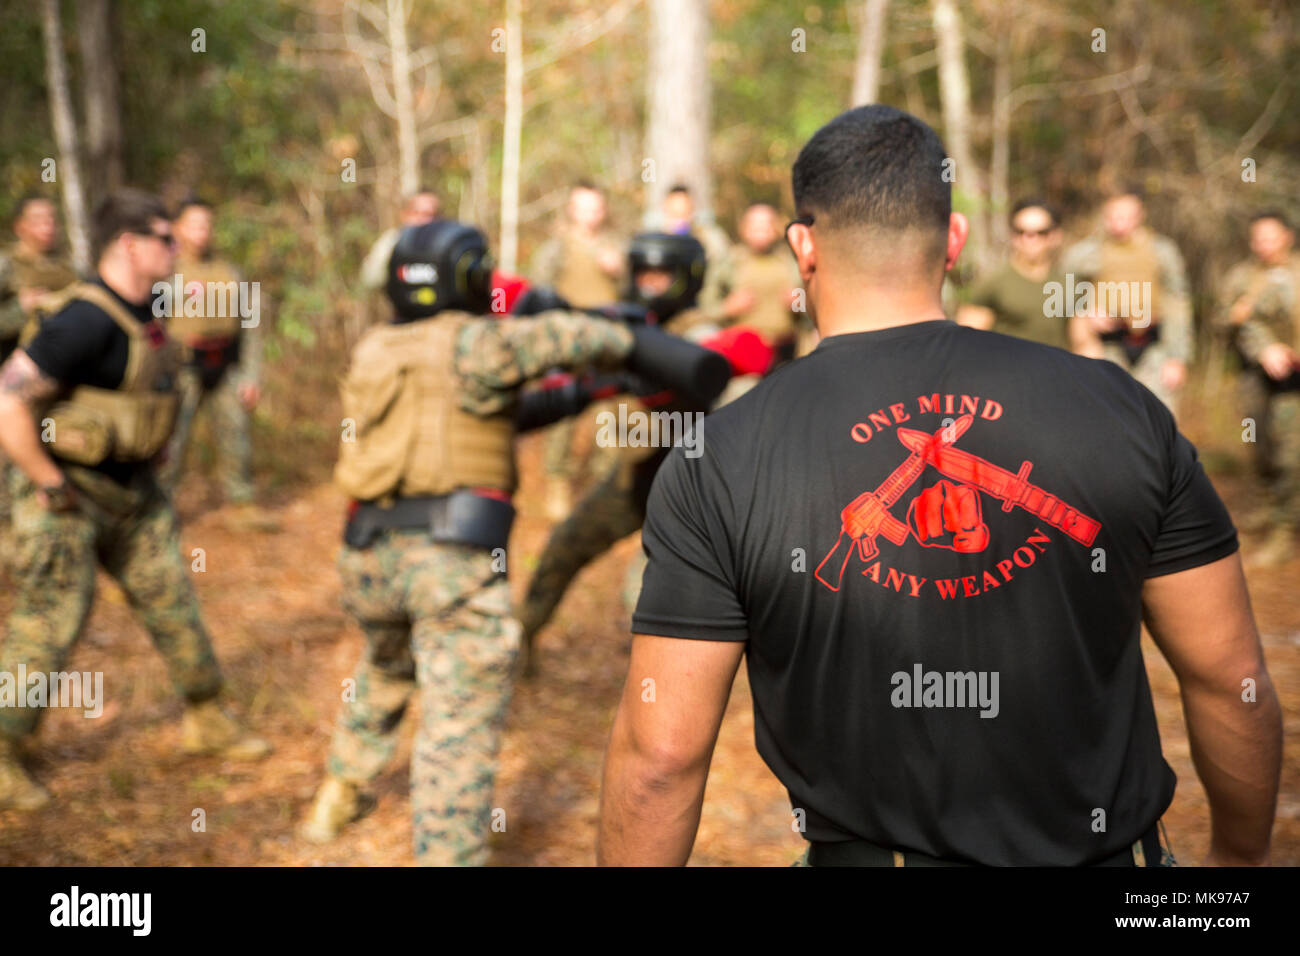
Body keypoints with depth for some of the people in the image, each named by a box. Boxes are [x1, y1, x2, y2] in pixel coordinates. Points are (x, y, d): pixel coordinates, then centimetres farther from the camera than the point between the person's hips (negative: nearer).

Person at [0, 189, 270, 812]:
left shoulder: (144, 312, 4)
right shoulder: (86, 319, -25)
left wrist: (138, 468, 16)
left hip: (132, 490, 9)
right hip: (68, 495, -9)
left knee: (171, 600, 14)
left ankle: (206, 721, 28)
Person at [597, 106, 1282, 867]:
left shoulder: (719, 462, -12)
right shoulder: (1121, 408, -6)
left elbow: (660, 754, -12)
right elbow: (1234, 686, -1)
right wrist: (1241, 854, 15)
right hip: (1107, 848, 3)